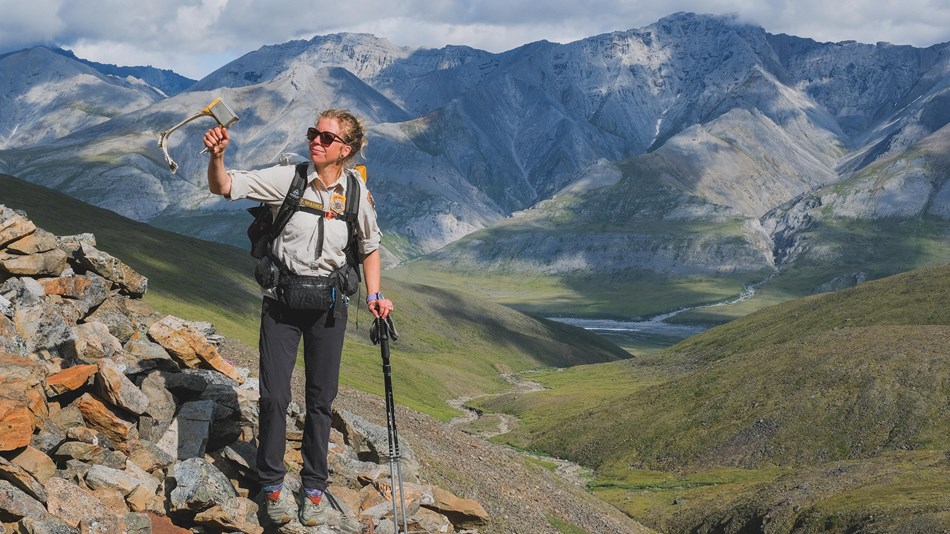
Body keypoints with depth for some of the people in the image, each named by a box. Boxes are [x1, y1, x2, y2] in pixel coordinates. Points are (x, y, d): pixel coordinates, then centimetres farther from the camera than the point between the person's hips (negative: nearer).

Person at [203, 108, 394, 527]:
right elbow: (224, 187, -16)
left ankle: (314, 487, 24)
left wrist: (374, 296, 3)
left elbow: (370, 246, 12)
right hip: (281, 300, -1)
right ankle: (272, 484, 19)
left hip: (328, 304, 2)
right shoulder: (287, 179, -11)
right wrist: (217, 157, -36)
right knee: (274, 396, 0)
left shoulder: (357, 194, -5)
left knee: (321, 398, 10)